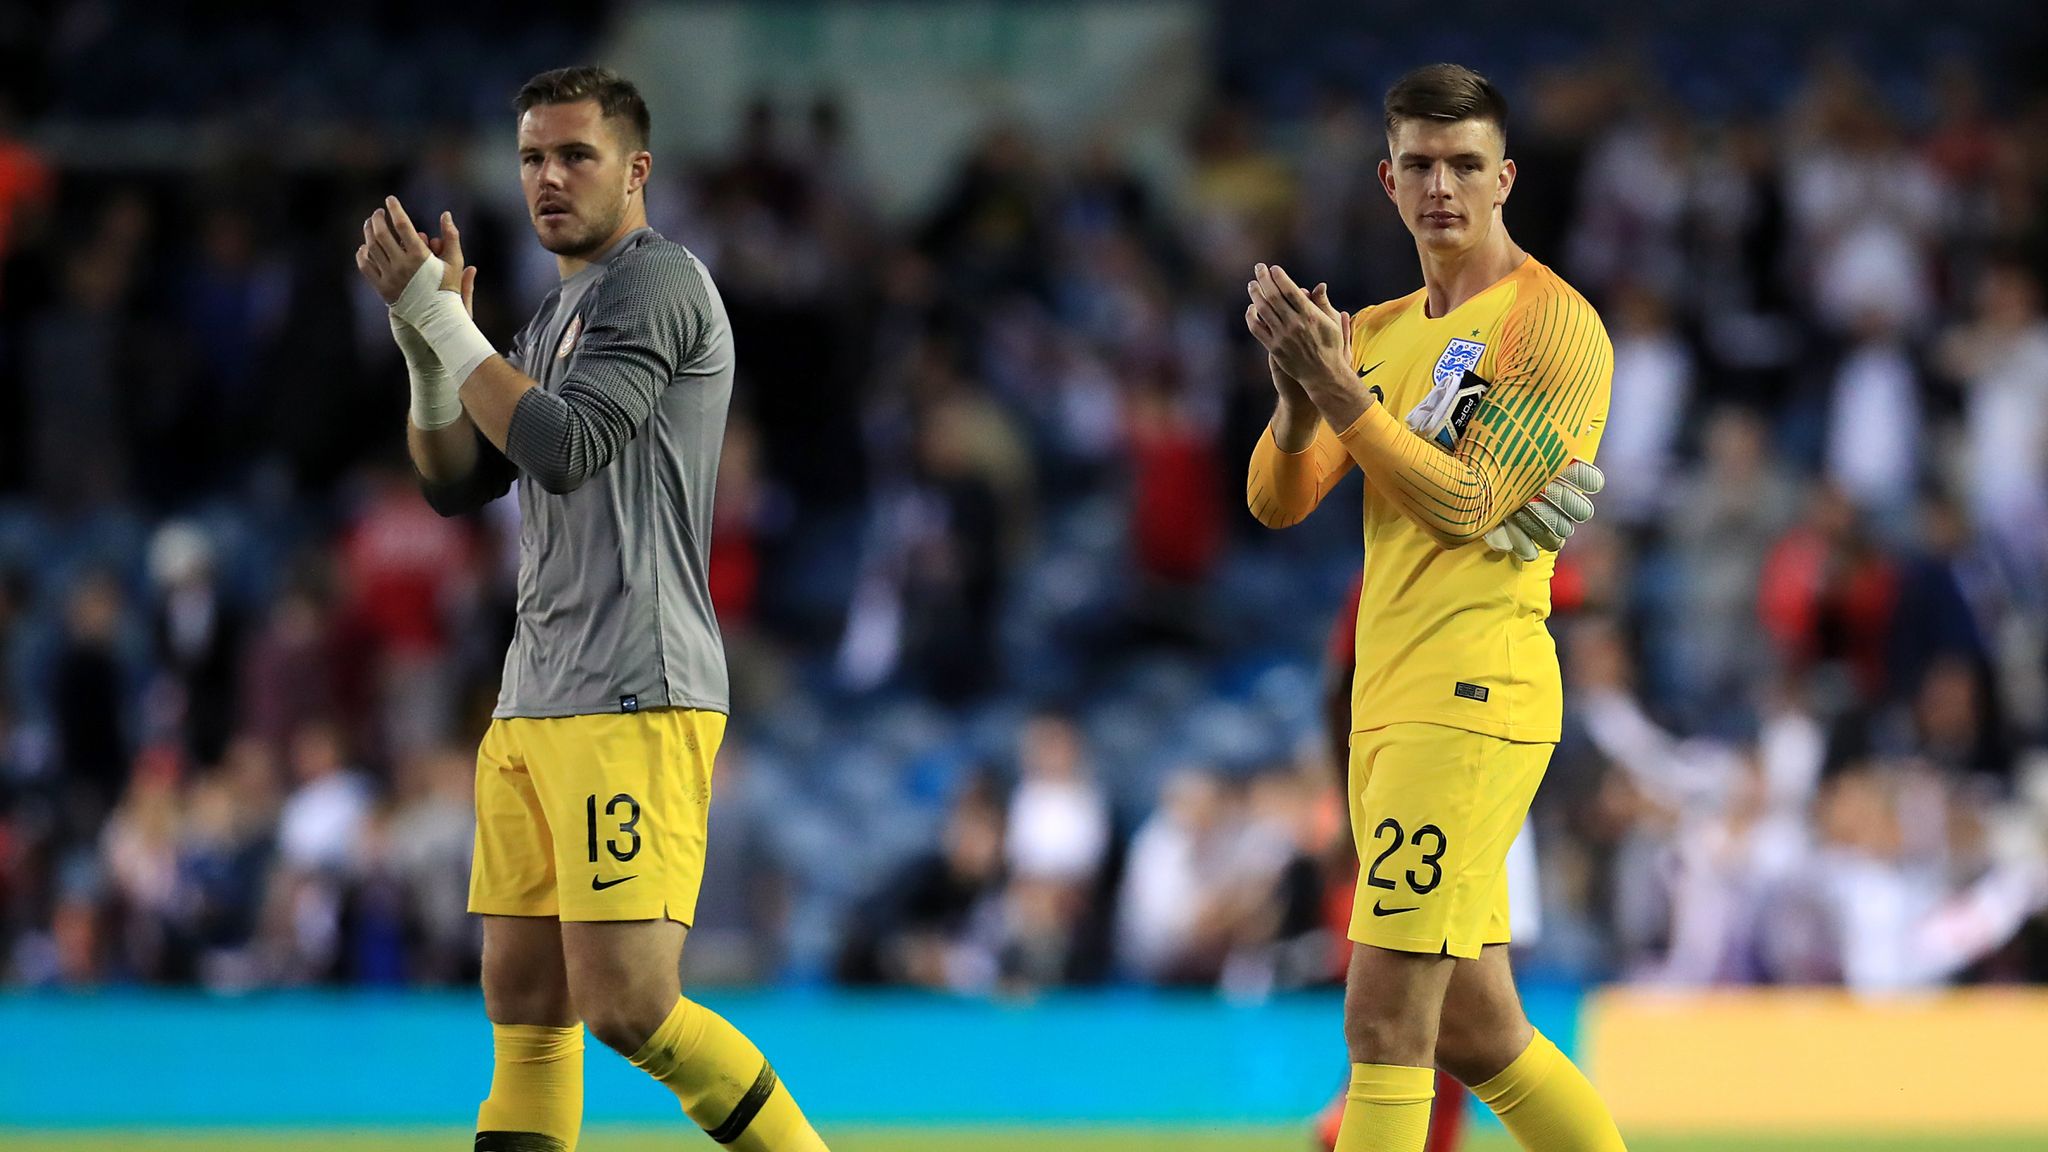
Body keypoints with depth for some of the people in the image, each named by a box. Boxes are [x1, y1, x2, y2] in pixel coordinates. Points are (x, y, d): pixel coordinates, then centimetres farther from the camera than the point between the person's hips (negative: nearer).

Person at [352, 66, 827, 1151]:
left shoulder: (657, 281, -7)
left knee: (625, 1004, -16)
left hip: (633, 700, -9)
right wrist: (426, 342, 2)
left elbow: (563, 449, -17)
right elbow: (455, 483, 18)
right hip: (531, 700, 9)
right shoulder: (555, 316, 22)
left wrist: (440, 316, -10)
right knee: (524, 1005, 5)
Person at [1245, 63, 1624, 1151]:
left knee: (1385, 1017, -14)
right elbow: (1276, 500, 7)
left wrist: (1340, 390, -20)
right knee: (1472, 1032, 12)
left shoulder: (1550, 322, -6)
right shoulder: (1379, 332, 17)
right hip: (1389, 696, 8)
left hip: (1473, 694, -8)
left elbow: (1462, 505, -14)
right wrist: (1298, 392, -12)